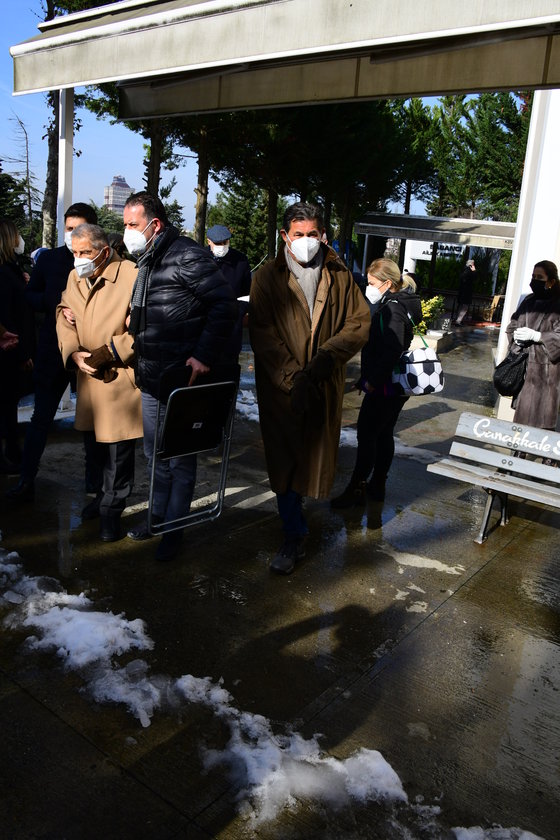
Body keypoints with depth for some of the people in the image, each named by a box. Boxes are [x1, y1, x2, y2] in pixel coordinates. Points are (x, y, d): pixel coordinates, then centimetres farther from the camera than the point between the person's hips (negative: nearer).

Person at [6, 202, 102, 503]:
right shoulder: (48, 258, 4)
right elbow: (30, 295, 8)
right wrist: (56, 304, -11)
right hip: (52, 351, 2)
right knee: (41, 417, 7)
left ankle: (95, 482, 24)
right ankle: (26, 481, 17)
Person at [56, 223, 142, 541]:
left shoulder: (131, 276, -13)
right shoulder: (75, 277, 9)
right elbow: (65, 316, 10)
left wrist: (104, 355, -17)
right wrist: (73, 353, -9)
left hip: (121, 377, -6)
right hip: (89, 376, 6)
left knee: (118, 447, 0)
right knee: (96, 441, 14)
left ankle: (112, 508, 17)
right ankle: (108, 494, 33)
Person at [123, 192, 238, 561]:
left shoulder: (188, 257, -15)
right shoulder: (147, 261, 14)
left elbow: (225, 305, -20)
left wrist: (205, 356, -23)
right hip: (151, 379, 9)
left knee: (180, 458, 5)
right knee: (155, 454, 19)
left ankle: (174, 528, 21)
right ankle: (158, 515, 37)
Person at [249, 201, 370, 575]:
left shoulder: (340, 277, 6)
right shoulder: (267, 278, -1)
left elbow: (360, 323, 2)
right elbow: (263, 334, -8)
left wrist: (326, 358, -13)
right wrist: (294, 377, -17)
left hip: (325, 387, 2)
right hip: (281, 388, -2)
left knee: (313, 456, 11)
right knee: (285, 463, 2)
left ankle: (296, 529, 37)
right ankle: (294, 537, 16)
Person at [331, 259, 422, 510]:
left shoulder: (392, 309, -18)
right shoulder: (396, 304, 13)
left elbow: (391, 351, -27)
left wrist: (372, 381, -21)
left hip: (383, 387, -10)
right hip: (396, 385, 10)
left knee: (366, 435, -3)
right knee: (384, 434, 16)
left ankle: (357, 489, 5)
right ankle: (377, 485, 27)